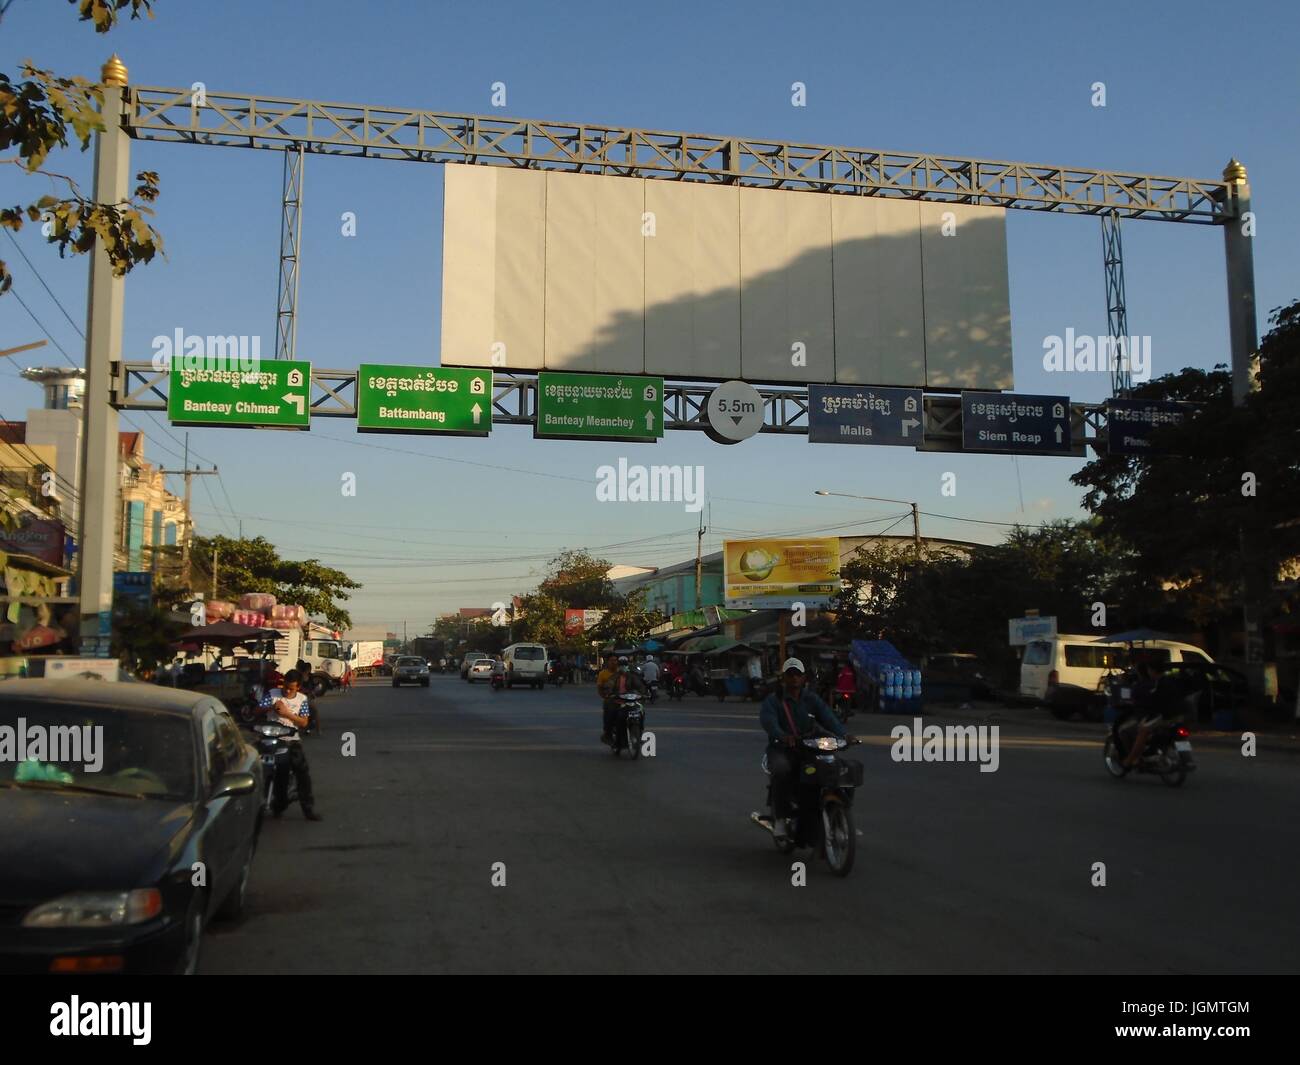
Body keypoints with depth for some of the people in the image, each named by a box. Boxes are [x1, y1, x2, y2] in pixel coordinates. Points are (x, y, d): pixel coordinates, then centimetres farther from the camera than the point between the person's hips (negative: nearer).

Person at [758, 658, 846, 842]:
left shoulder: (812, 699, 14)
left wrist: (842, 735, -25)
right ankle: (779, 819, -25)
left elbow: (828, 717, -4)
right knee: (782, 770, -36)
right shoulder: (773, 700, 2)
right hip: (781, 749, -3)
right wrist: (782, 736, -42)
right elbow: (767, 720, -19)